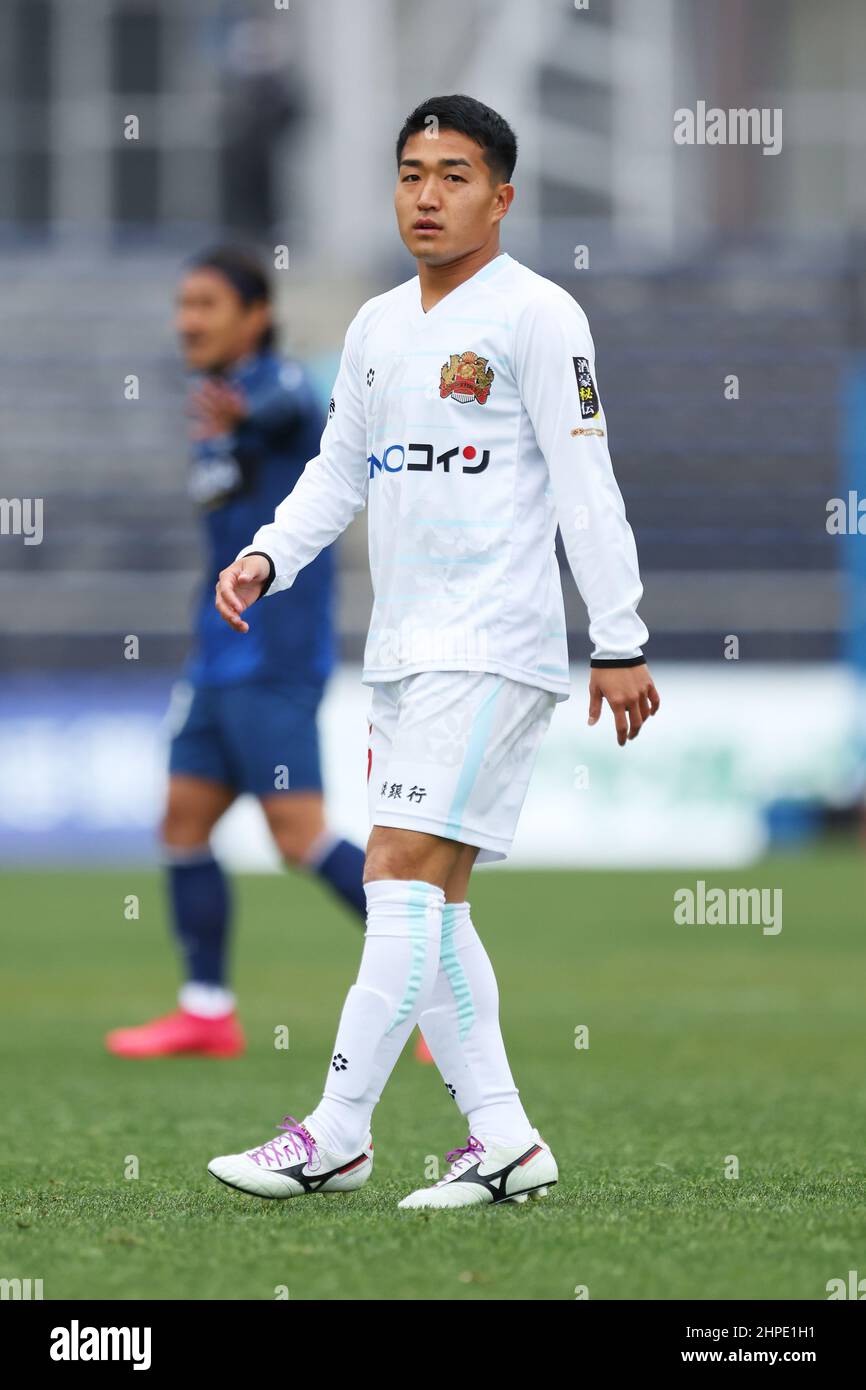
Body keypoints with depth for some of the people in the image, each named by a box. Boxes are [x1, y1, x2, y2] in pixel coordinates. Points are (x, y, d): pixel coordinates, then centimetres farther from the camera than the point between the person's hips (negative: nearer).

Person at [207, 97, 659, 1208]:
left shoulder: (535, 316, -7)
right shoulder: (377, 326, 15)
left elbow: (586, 484, -10)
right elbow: (339, 467, 21)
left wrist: (619, 643, -12)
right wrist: (267, 555, 2)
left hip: (493, 646, -8)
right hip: (401, 649, 8)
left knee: (404, 871, -15)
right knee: (428, 901, 6)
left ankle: (335, 1136, -15)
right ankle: (502, 1139, 10)